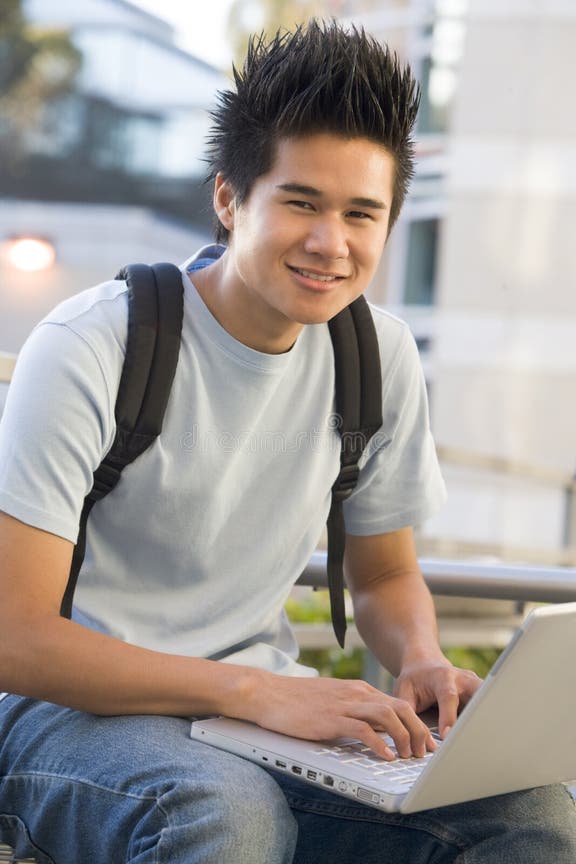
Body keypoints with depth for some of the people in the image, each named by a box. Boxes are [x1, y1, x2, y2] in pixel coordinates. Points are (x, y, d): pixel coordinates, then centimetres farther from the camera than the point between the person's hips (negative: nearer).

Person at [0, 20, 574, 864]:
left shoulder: (381, 355, 1)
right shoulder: (88, 351, -17)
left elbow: (385, 573, 15)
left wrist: (423, 660, -9)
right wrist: (256, 690, -30)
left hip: (262, 698, 5)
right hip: (78, 707, -5)